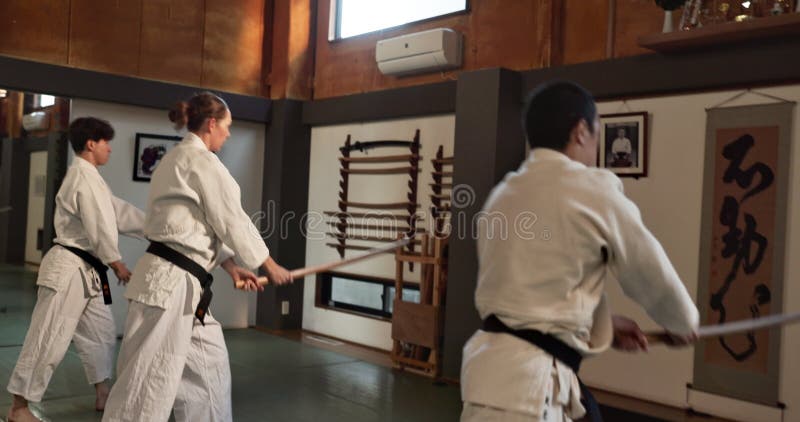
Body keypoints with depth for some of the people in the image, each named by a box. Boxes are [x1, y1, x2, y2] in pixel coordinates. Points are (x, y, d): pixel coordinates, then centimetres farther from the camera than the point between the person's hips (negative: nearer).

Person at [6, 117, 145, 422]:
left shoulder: (88, 177, 17)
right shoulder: (85, 177, -16)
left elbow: (119, 213, 16)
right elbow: (99, 228, -19)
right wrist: (118, 264, -10)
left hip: (85, 270, 11)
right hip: (68, 268, -11)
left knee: (101, 333, 17)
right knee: (48, 340, -4)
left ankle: (103, 396, 28)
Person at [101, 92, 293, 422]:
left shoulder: (175, 159, 19)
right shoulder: (201, 160, -11)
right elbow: (232, 222, -9)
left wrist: (232, 268, 18)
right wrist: (270, 266, 3)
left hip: (182, 283, 11)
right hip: (171, 284, -11)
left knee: (208, 364, 20)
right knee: (148, 385, -5)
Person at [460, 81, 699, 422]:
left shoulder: (503, 195, 12)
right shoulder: (594, 190, -9)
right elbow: (652, 274, 4)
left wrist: (602, 324, 21)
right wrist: (681, 323, 24)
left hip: (499, 365, 8)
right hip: (526, 379, -8)